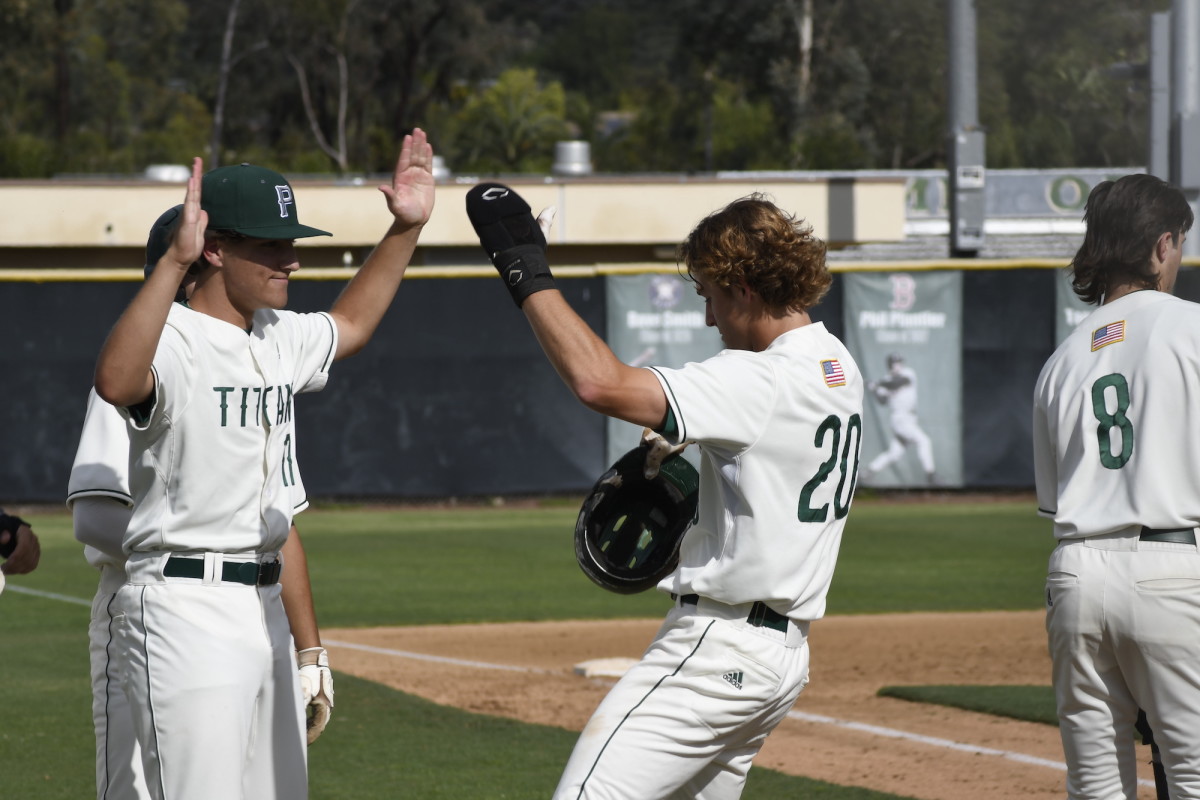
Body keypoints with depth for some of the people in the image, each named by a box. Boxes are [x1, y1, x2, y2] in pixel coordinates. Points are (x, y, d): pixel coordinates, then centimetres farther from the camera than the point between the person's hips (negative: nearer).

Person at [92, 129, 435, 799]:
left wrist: (406, 230, 24)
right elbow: (116, 383, -39)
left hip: (266, 609, 10)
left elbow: (350, 326, 35)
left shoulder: (281, 338, 13)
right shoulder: (173, 341, -15)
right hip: (187, 610, -10)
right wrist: (174, 261, -45)